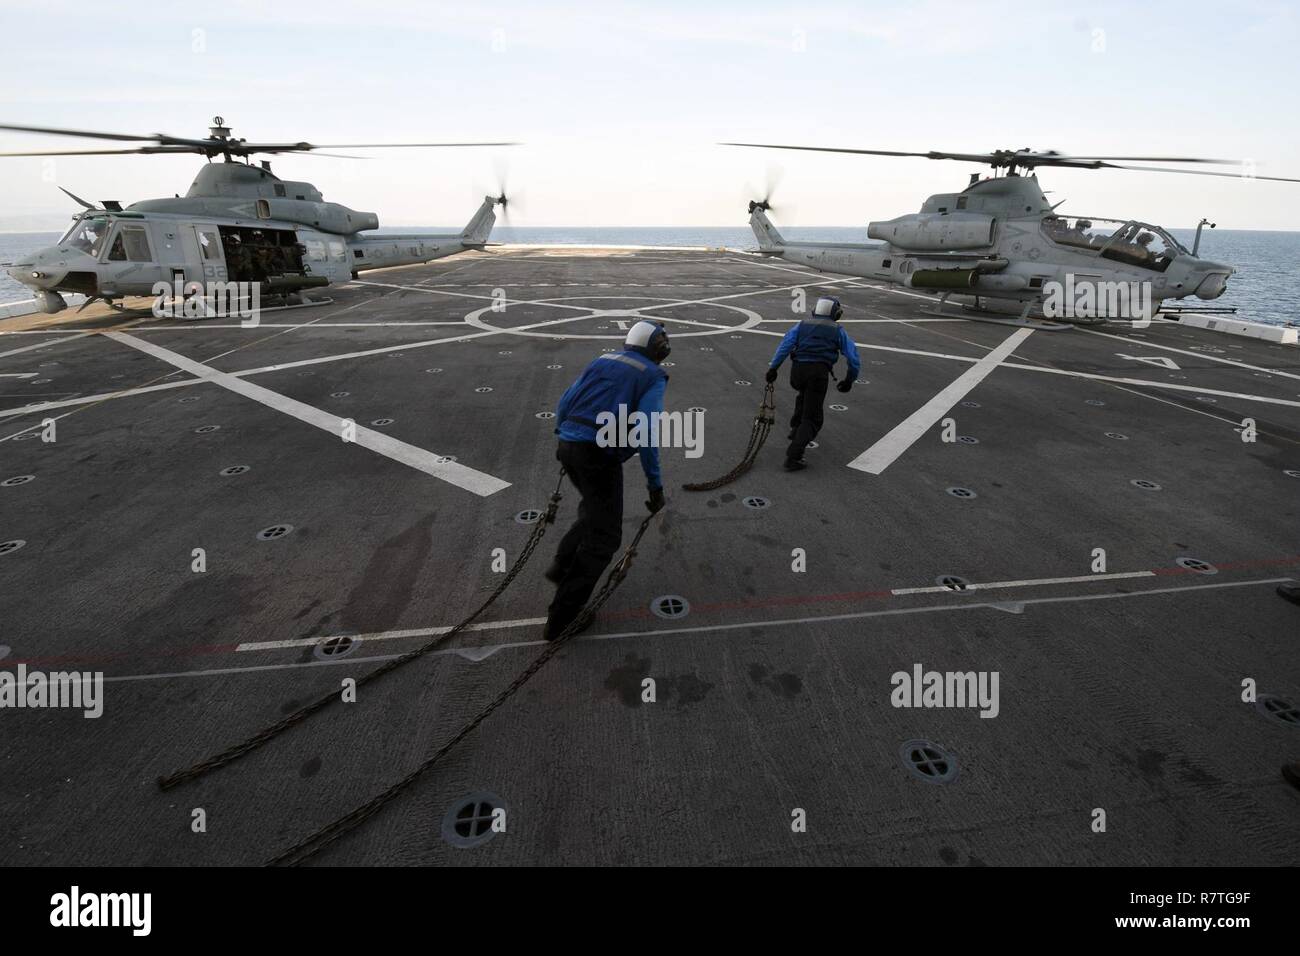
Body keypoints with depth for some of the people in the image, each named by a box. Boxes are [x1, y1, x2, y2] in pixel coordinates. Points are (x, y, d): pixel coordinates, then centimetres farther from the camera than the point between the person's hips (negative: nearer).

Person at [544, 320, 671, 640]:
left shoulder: (602, 361, 19)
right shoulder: (654, 376, 2)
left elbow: (564, 404, 14)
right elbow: (645, 429, -12)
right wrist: (655, 483, -8)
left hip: (568, 446, 7)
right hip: (600, 454, -7)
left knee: (593, 511, 31)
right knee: (603, 536, 4)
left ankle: (562, 565, 21)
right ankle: (563, 617, 4)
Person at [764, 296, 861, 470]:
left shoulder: (802, 325, 20)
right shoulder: (838, 330, 16)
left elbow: (785, 344, 3)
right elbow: (853, 357, 9)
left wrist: (773, 368, -3)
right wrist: (849, 380, 20)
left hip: (797, 370, 3)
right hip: (818, 372, -3)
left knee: (805, 395, 39)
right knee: (811, 418, 2)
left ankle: (796, 428, 38)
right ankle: (793, 457, -11)